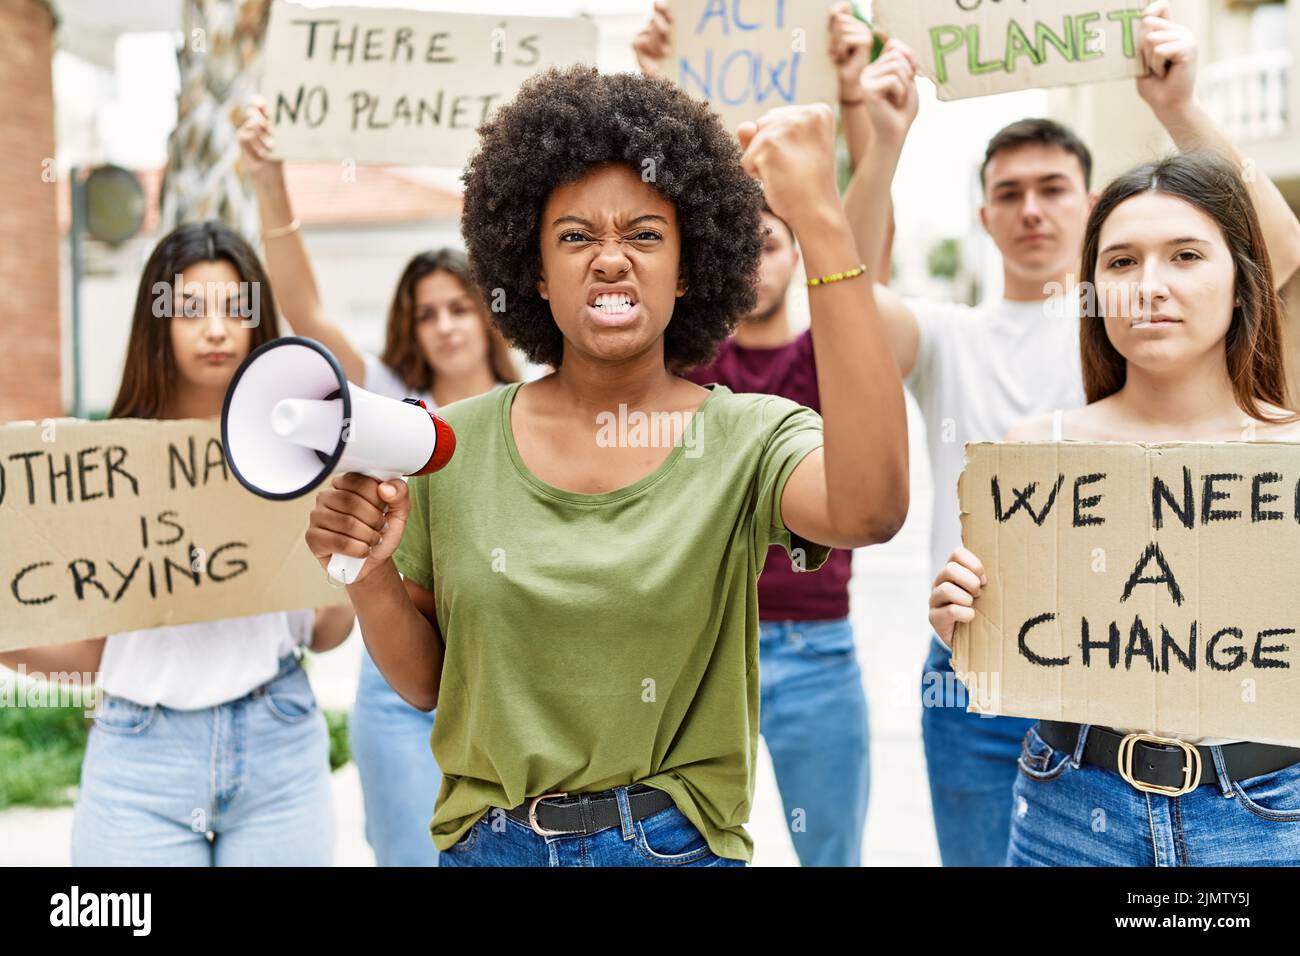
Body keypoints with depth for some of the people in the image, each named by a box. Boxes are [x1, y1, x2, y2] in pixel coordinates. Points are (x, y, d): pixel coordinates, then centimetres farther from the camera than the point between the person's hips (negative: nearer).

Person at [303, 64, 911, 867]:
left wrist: (822, 220, -33)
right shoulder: (459, 445, -3)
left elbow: (870, 509, -34)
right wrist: (370, 578, -17)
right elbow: (425, 682, 5)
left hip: (678, 845, -1)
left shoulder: (748, 440, -10)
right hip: (490, 843, 2)